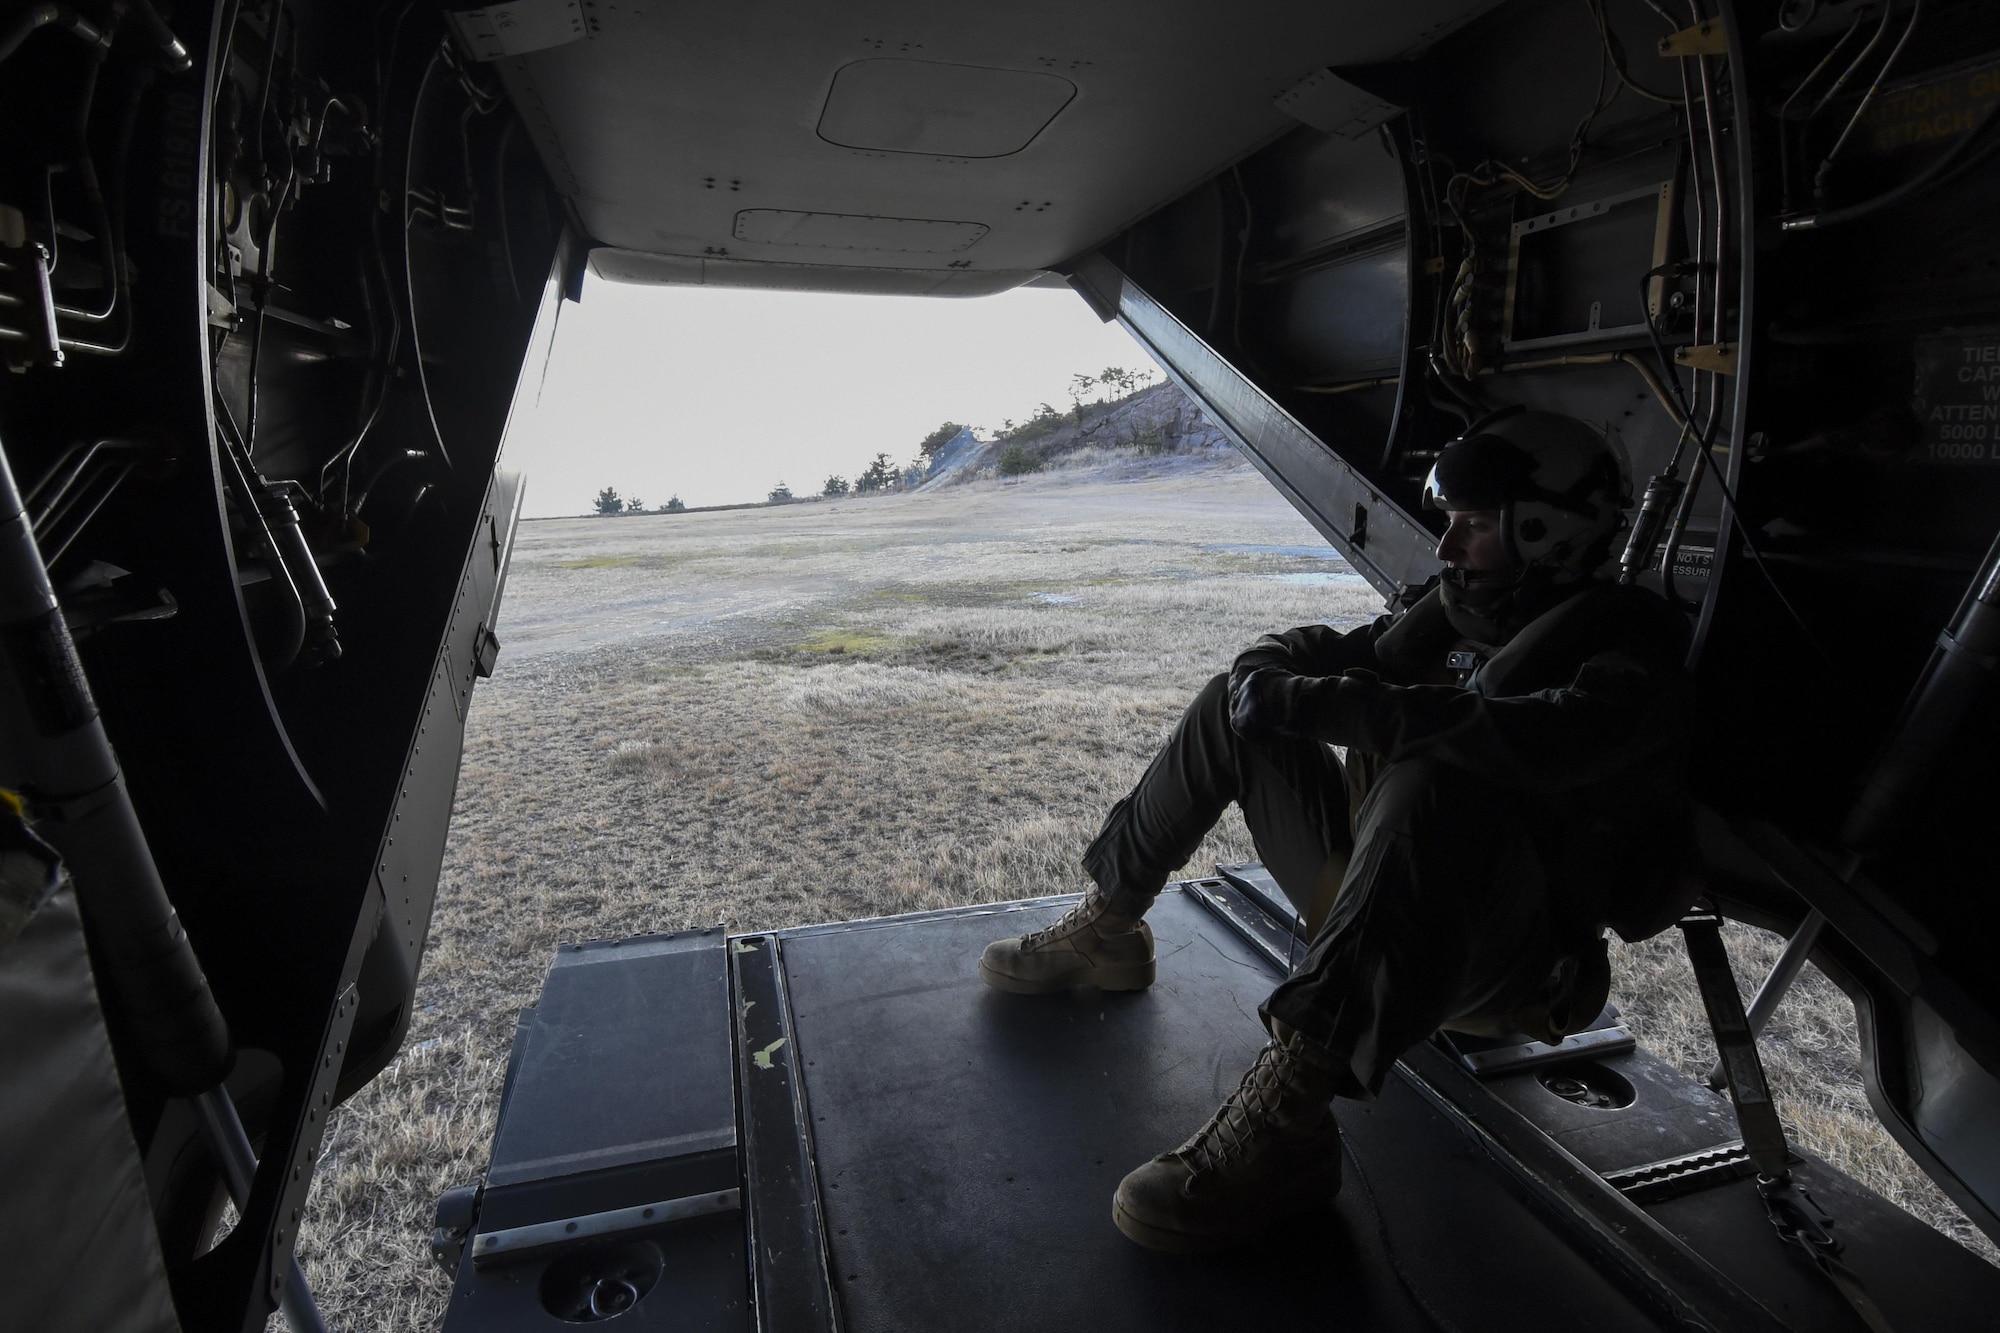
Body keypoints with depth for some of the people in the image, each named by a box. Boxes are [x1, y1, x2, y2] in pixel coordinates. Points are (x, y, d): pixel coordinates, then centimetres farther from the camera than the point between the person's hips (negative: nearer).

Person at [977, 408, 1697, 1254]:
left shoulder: (1632, 658, -12)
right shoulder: (1460, 615, 11)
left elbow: (1529, 742, -33)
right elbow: (1342, 651, 18)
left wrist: (1323, 705, -31)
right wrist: (1272, 671, -6)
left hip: (1507, 970, -7)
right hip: (1383, 900, 8)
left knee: (1432, 781, -40)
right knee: (1235, 705, 7)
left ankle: (1285, 1123, -43)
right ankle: (1104, 931, 8)